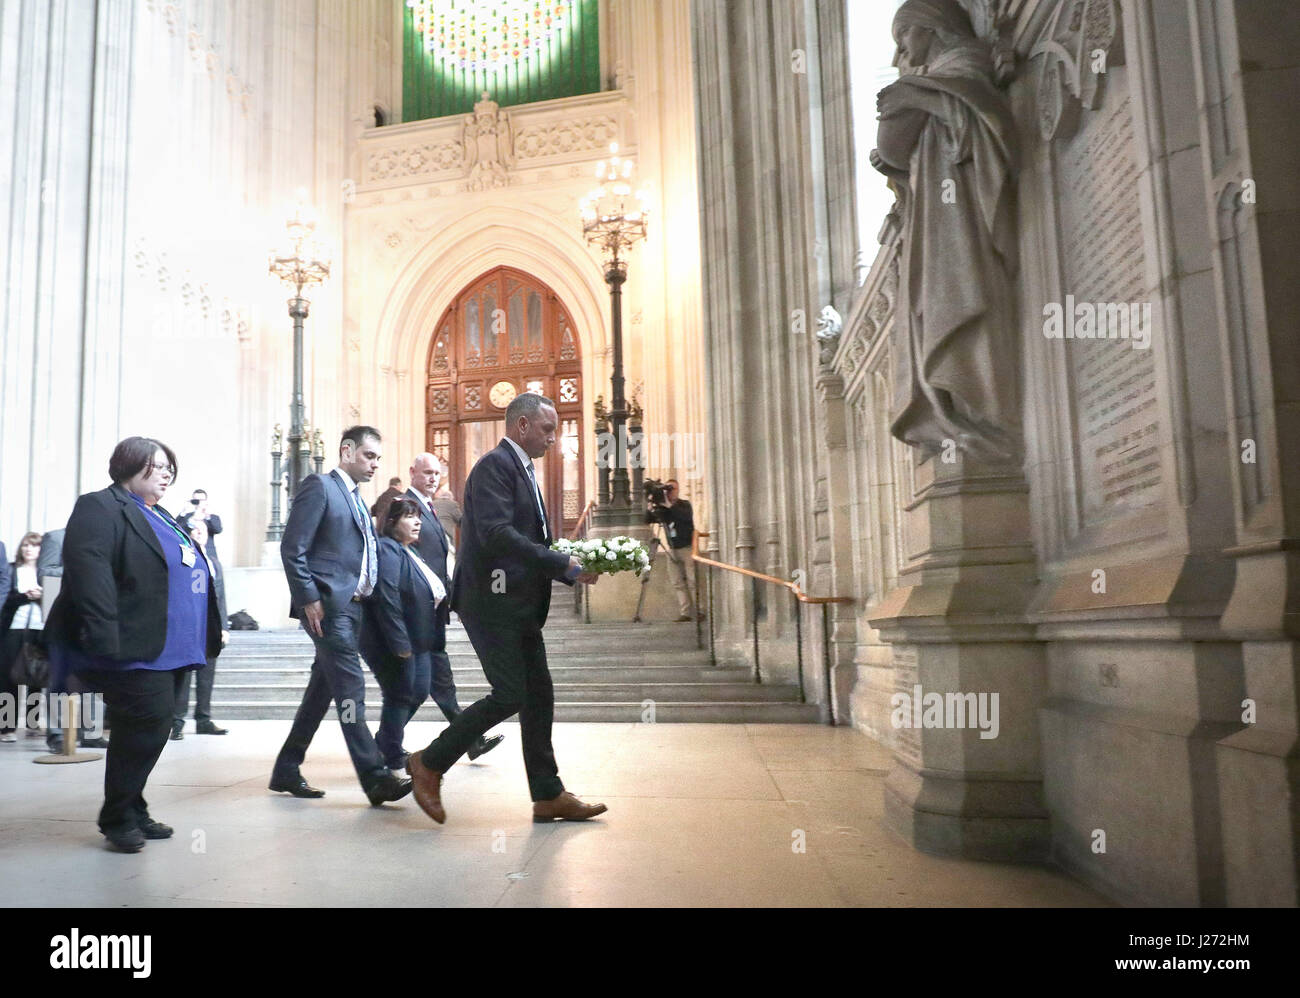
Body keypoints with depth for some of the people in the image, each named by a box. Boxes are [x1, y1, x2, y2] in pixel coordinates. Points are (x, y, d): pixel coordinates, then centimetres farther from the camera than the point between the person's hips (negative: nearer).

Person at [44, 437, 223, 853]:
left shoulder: (160, 518, 23)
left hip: (166, 652, 9)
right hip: (134, 649, -9)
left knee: (142, 729, 14)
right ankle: (117, 818, 3)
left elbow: (189, 575, 28)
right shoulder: (101, 507, -7)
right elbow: (88, 569, -20)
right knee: (150, 722, -13)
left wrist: (211, 631, 22)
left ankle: (131, 813, 24)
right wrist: (104, 635, -28)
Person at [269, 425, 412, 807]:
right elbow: (292, 548, -12)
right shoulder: (320, 487, -5)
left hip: (350, 606, 9)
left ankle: (286, 770, 23)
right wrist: (309, 598, -16)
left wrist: (366, 594, 9)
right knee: (350, 686, -11)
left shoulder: (356, 499, 21)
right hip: (327, 604, -9)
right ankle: (375, 778, -11)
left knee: (323, 687, 12)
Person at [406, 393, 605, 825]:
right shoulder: (495, 466, -11)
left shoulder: (521, 470, 20)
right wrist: (563, 564, -22)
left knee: (538, 696, 8)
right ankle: (429, 764, 9)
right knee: (509, 696, -8)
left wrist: (573, 570, 8)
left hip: (519, 607, 10)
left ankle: (548, 795, 15)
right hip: (491, 603, -10)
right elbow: (496, 533, -24)